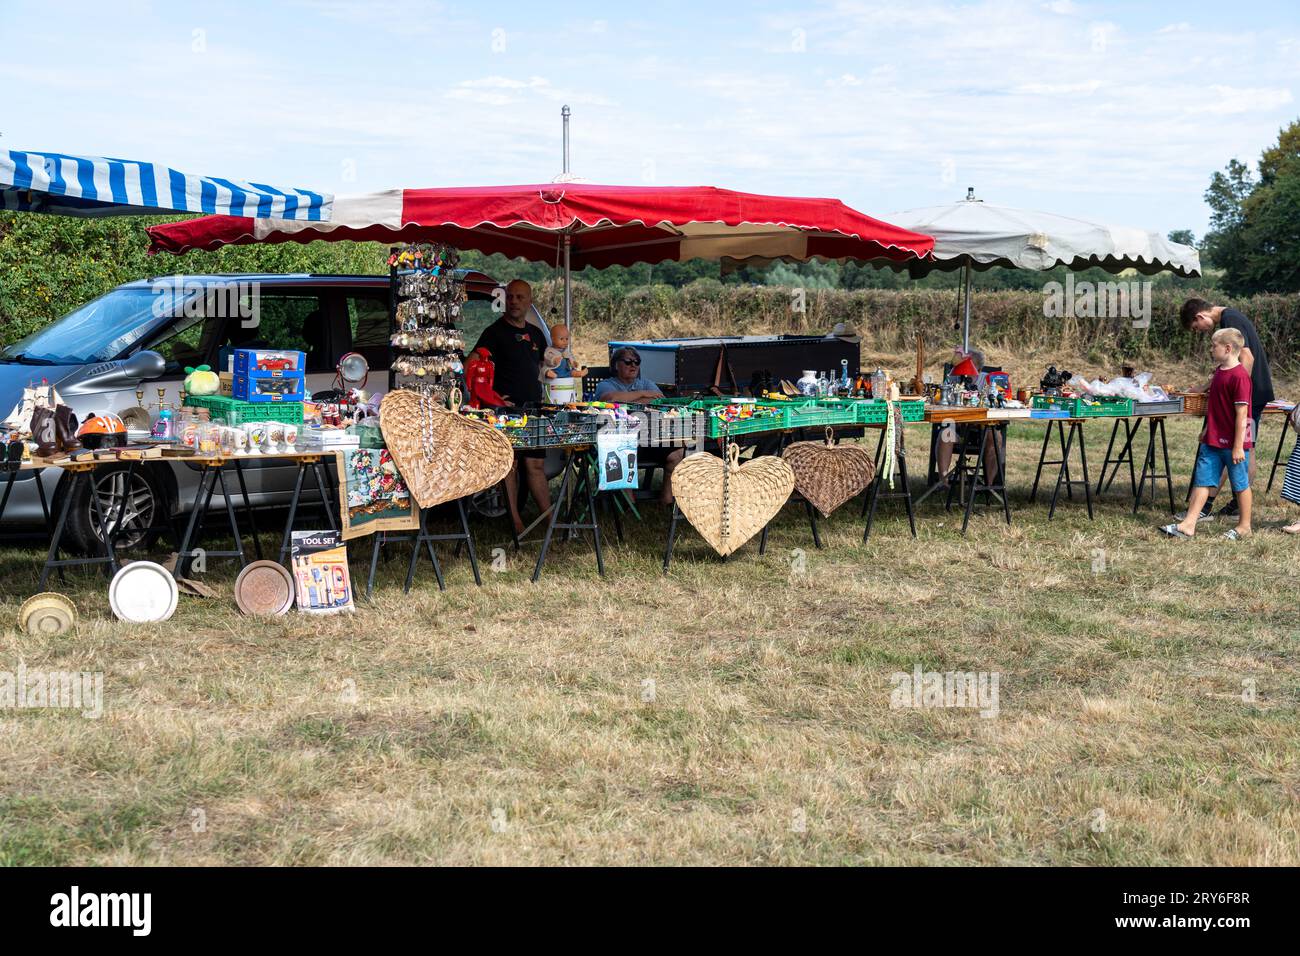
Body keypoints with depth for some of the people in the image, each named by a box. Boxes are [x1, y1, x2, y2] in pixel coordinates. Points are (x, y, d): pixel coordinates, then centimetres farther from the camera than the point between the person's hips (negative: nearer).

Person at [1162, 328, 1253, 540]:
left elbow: (1241, 414, -20)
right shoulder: (1219, 371, 9)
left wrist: (1238, 446, -20)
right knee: (1202, 481, 6)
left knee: (1240, 484, 7)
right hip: (1212, 441, 9)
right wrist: (1207, 429, 23)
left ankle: (1244, 527, 20)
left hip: (1233, 443, -9)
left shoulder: (1239, 376, -19)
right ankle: (1188, 525, 7)